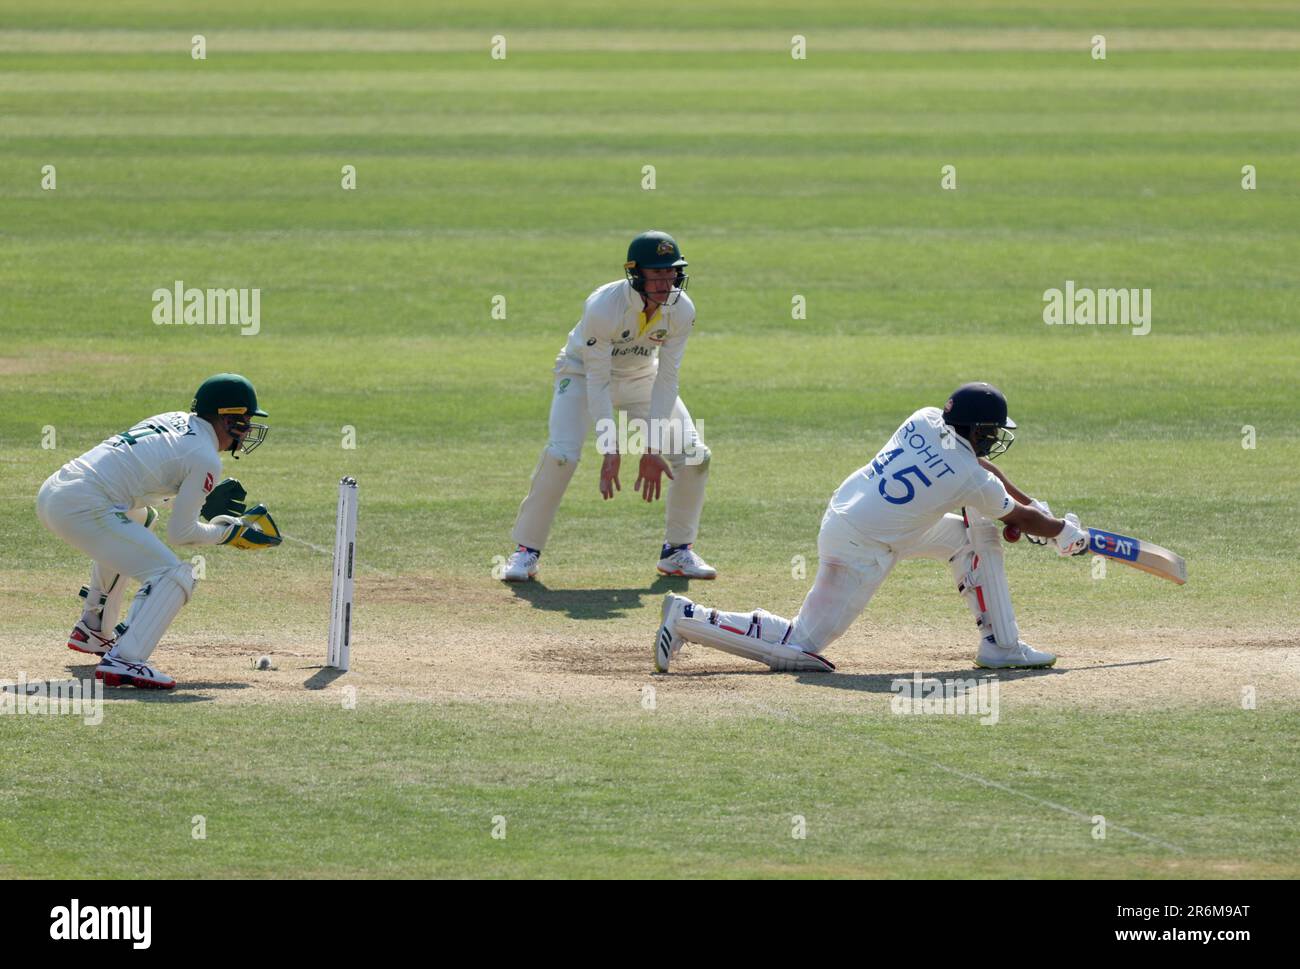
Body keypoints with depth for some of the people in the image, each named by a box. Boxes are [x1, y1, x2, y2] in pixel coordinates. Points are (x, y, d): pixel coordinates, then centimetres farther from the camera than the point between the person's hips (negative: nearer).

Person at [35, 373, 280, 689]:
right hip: (83, 508, -10)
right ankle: (123, 661, -25)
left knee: (140, 518, 38)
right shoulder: (205, 458, -5)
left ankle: (93, 630, 41)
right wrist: (228, 532, 13)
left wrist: (204, 501, 25)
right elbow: (180, 533, -3)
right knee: (174, 577, -8)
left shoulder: (172, 420, 20)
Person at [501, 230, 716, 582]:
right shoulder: (603, 307, -35)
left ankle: (678, 551, 11)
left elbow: (666, 381, -20)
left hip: (640, 378, 4)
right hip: (583, 372, -4)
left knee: (695, 456, -8)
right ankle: (525, 551, -11)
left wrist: (653, 449, -25)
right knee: (560, 455, -26)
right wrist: (610, 450, -35)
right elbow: (597, 382, -30)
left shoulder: (681, 310, -23)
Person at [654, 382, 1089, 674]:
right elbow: (1021, 518, 1)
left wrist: (1032, 504, 24)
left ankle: (1001, 645, 13)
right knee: (801, 644, 0)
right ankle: (689, 619, 0)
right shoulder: (972, 480, -16)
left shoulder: (924, 420, 2)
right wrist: (1063, 530, 21)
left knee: (978, 534, 12)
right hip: (860, 550, -9)